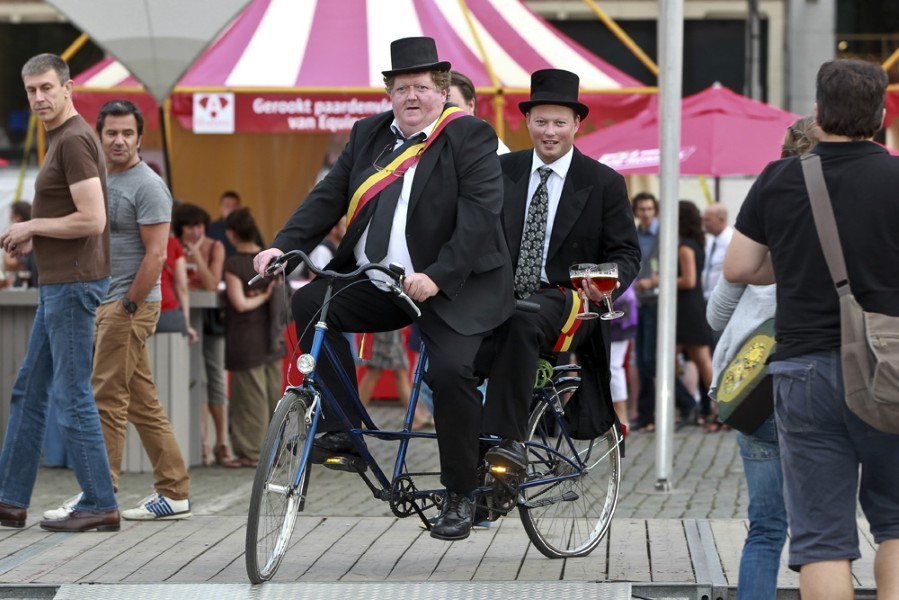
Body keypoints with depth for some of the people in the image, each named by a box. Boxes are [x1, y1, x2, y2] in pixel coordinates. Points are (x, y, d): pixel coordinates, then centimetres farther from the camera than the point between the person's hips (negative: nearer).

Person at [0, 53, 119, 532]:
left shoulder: (74, 140, -15)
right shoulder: (61, 138, 16)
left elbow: (91, 220, -23)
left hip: (73, 283, -11)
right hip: (58, 282, 11)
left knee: (72, 395, -7)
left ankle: (99, 506, -1)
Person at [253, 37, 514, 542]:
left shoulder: (471, 137, -7)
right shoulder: (369, 135, 11)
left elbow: (480, 213, -17)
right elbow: (330, 196, 7)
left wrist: (436, 276, -28)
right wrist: (283, 246, -8)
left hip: (451, 288, -6)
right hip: (377, 286, 6)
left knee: (452, 370, -24)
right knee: (310, 302, -13)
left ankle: (461, 495, -6)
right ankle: (343, 429, -5)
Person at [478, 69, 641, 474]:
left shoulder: (604, 183, 6)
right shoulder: (502, 170, 15)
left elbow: (627, 253, 5)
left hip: (566, 300, -3)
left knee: (520, 321, -39)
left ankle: (507, 441, -43)